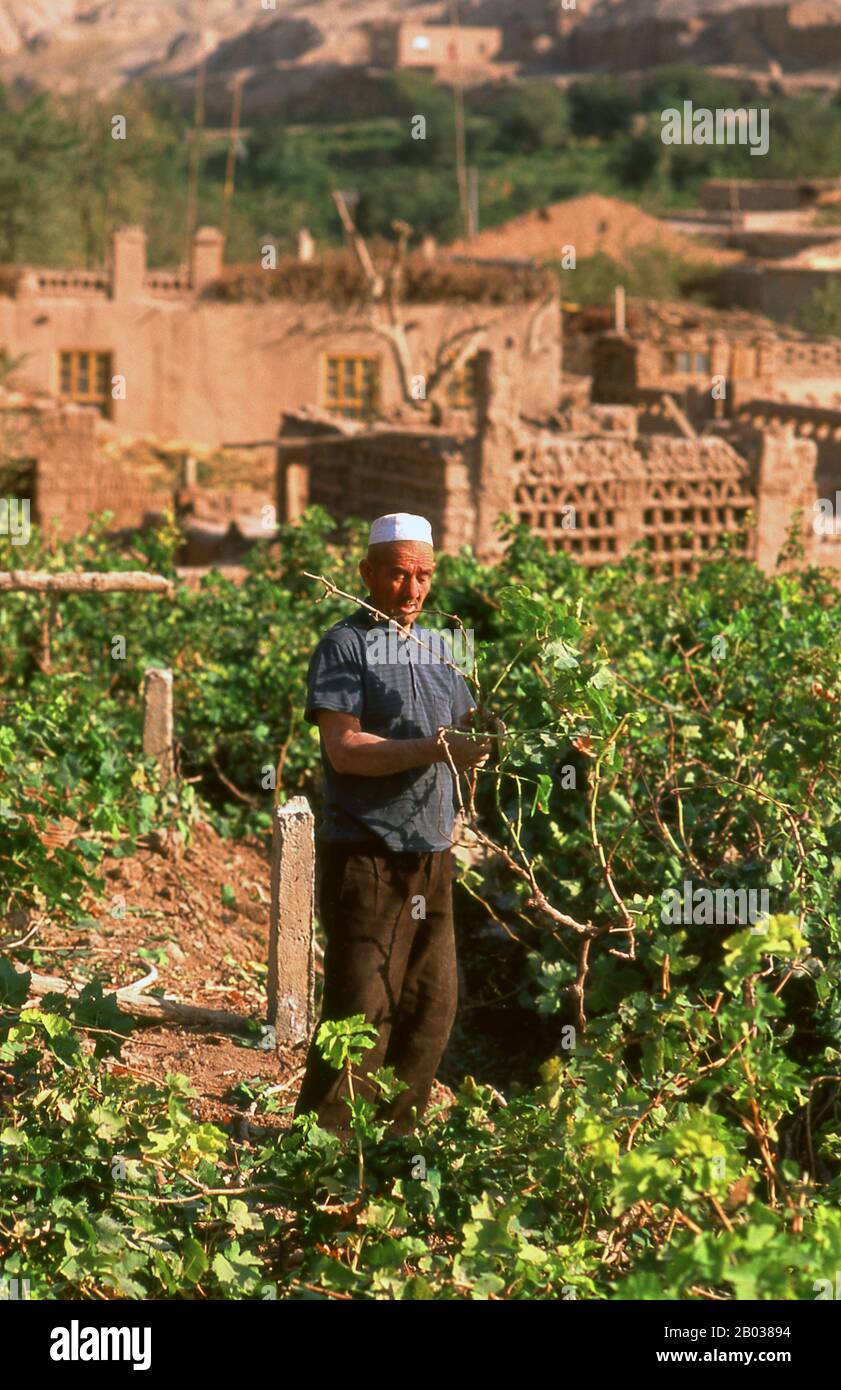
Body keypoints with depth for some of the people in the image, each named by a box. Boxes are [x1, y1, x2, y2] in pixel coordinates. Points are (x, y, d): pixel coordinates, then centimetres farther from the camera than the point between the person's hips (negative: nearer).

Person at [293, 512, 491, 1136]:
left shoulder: (435, 646, 18)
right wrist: (432, 749, -23)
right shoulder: (344, 645, -5)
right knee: (361, 1005, -8)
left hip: (430, 851, 7)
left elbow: (468, 729, 23)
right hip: (365, 853, -7)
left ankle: (398, 1134, 19)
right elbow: (345, 749, -15)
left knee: (433, 1001, 8)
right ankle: (322, 1137, 0)